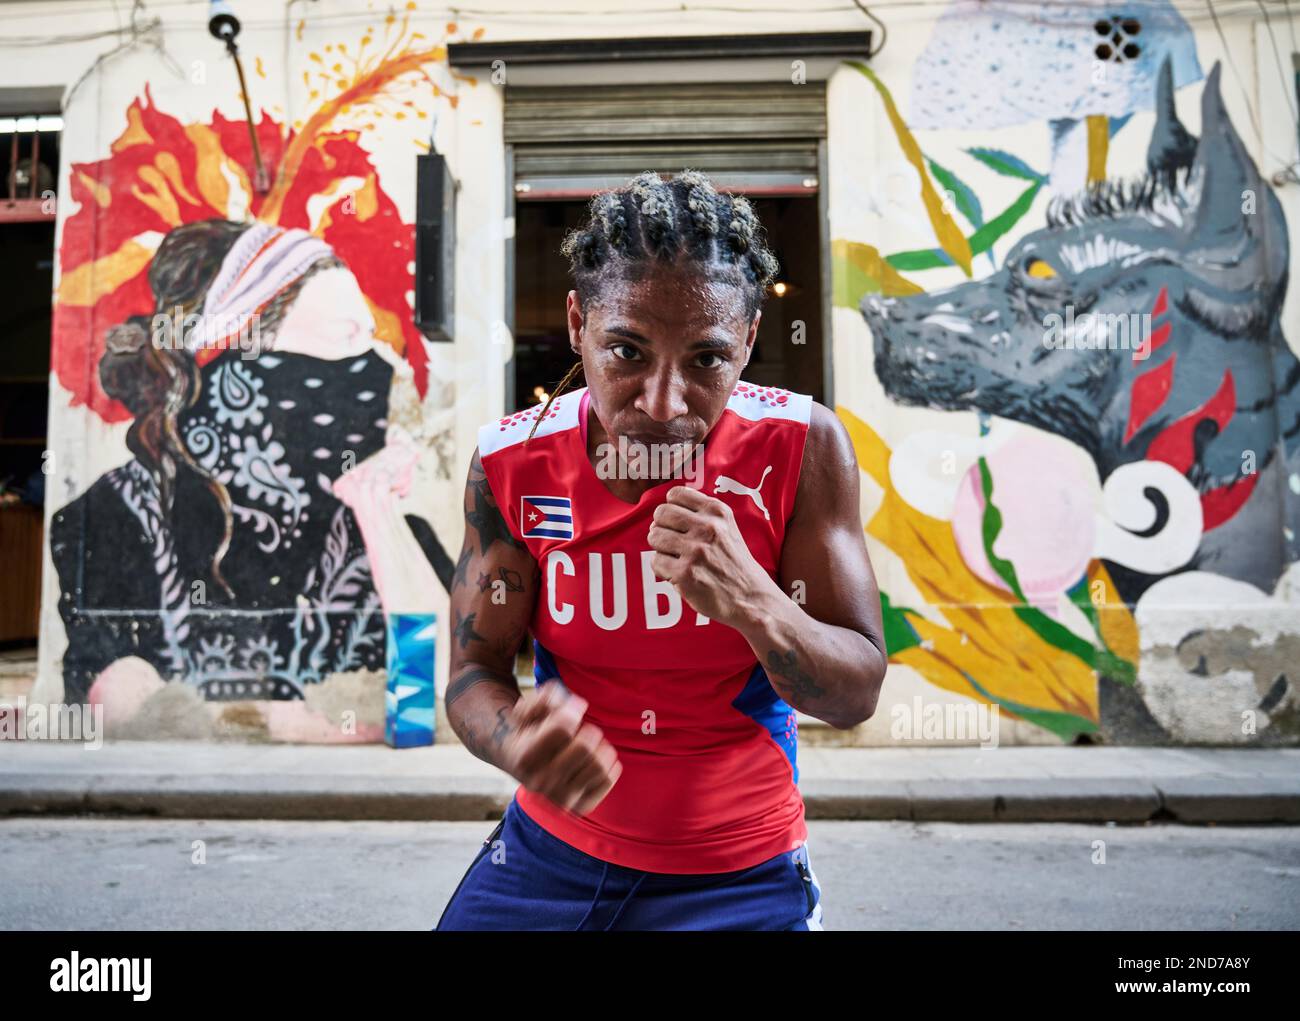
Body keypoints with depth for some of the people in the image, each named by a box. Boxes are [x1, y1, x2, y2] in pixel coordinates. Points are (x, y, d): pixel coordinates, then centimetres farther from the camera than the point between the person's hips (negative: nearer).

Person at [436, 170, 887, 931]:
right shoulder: (512, 461, -13)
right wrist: (517, 745, -33)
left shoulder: (802, 446, -18)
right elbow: (476, 671, -10)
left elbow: (858, 695, -15)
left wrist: (752, 603, -35)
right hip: (553, 848, 2)